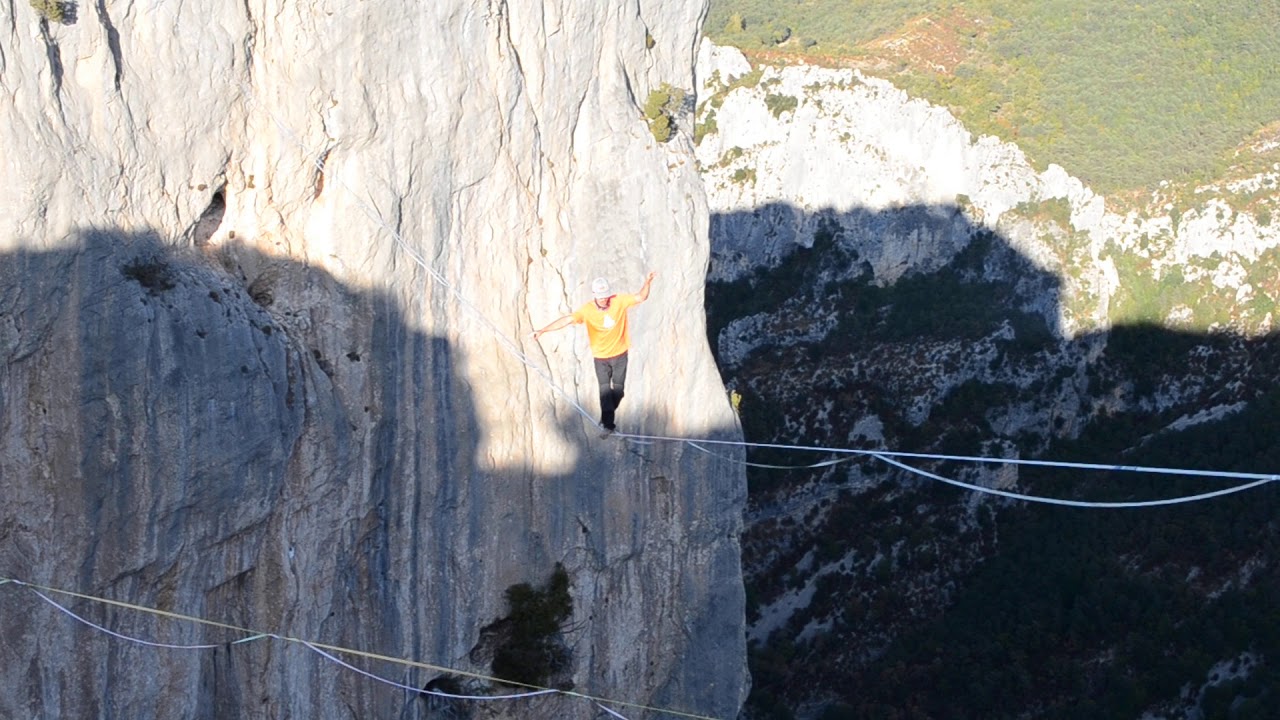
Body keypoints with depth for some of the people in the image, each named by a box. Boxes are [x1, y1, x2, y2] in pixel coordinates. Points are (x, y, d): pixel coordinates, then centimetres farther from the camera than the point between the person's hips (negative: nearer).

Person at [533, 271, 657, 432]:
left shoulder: (619, 301, -13)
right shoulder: (587, 310, -18)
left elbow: (641, 297, -12)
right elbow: (567, 320, -25)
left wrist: (647, 283, -34)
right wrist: (543, 331, -34)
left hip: (620, 354, 2)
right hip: (601, 357, -2)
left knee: (618, 390, 10)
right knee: (605, 389, -8)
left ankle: (606, 419, 31)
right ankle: (608, 423, 2)